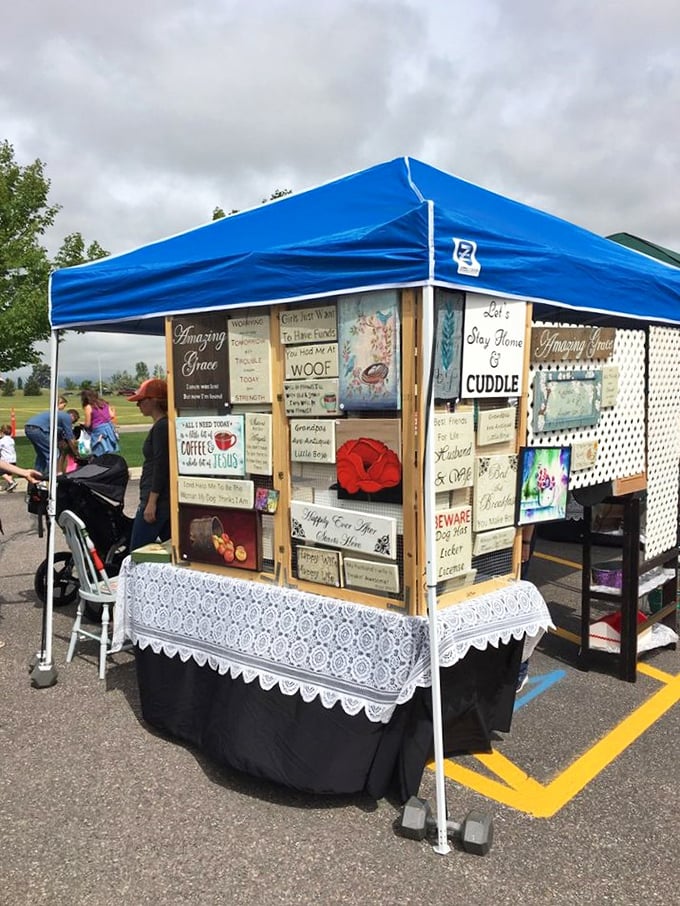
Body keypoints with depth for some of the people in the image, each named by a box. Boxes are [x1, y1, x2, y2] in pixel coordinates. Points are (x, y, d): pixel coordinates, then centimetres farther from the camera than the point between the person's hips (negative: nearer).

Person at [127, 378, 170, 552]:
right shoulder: (163, 425, 16)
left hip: (158, 500, -10)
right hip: (167, 500, 10)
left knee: (136, 552, -6)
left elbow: (161, 466, -19)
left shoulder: (161, 427, -13)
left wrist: (151, 502, -20)